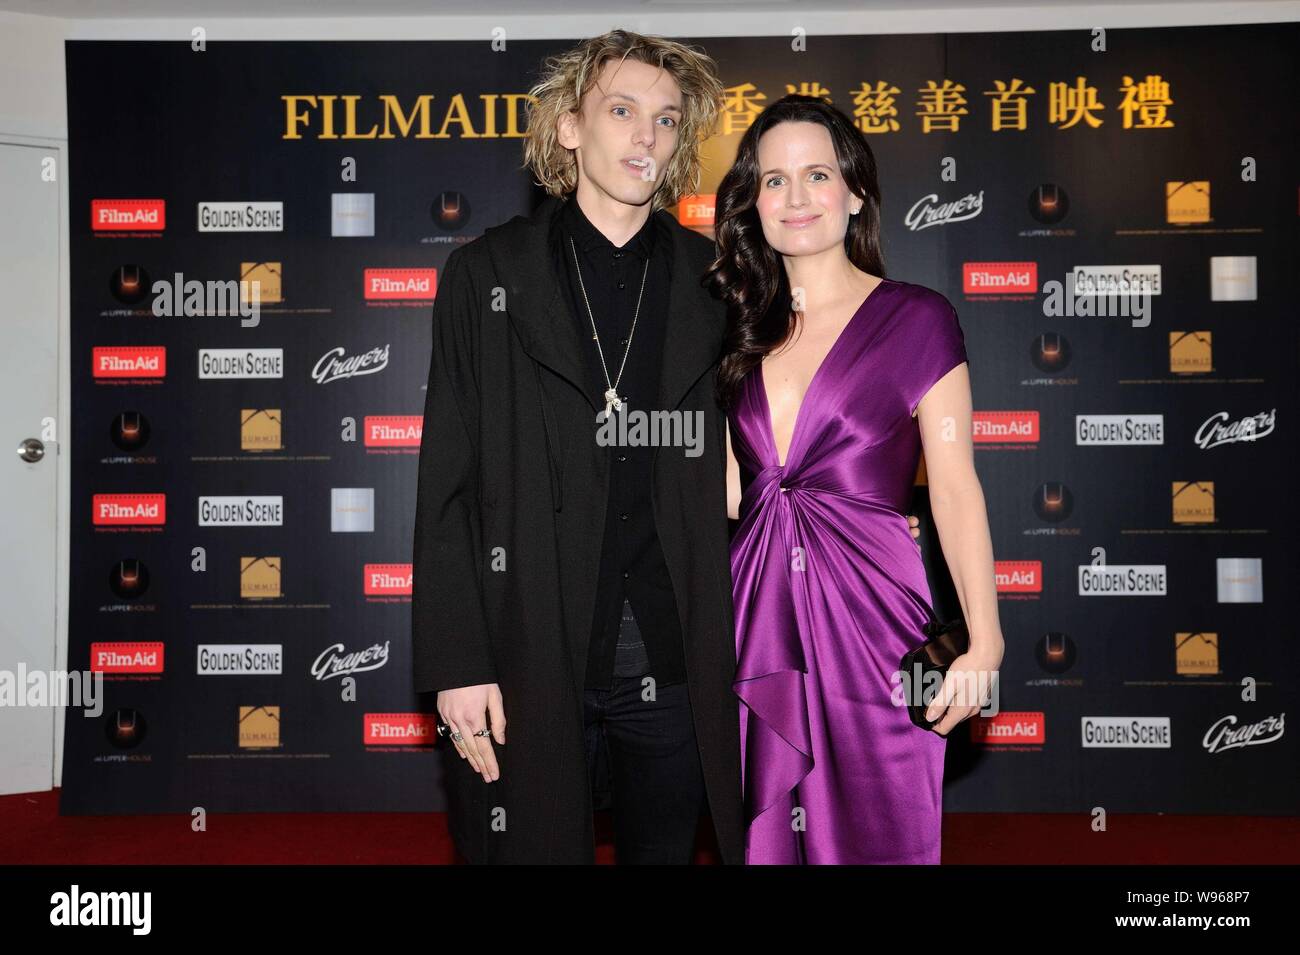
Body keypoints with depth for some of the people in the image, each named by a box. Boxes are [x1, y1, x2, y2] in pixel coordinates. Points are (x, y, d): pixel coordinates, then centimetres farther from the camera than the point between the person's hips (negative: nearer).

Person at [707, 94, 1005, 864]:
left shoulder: (915, 317, 0)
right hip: (757, 617, 4)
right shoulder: (739, 324, 11)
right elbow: (728, 491, 10)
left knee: (872, 833, 6)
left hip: (866, 613, -3)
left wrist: (983, 642, -12)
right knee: (762, 833, 13)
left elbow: (955, 486, -5)